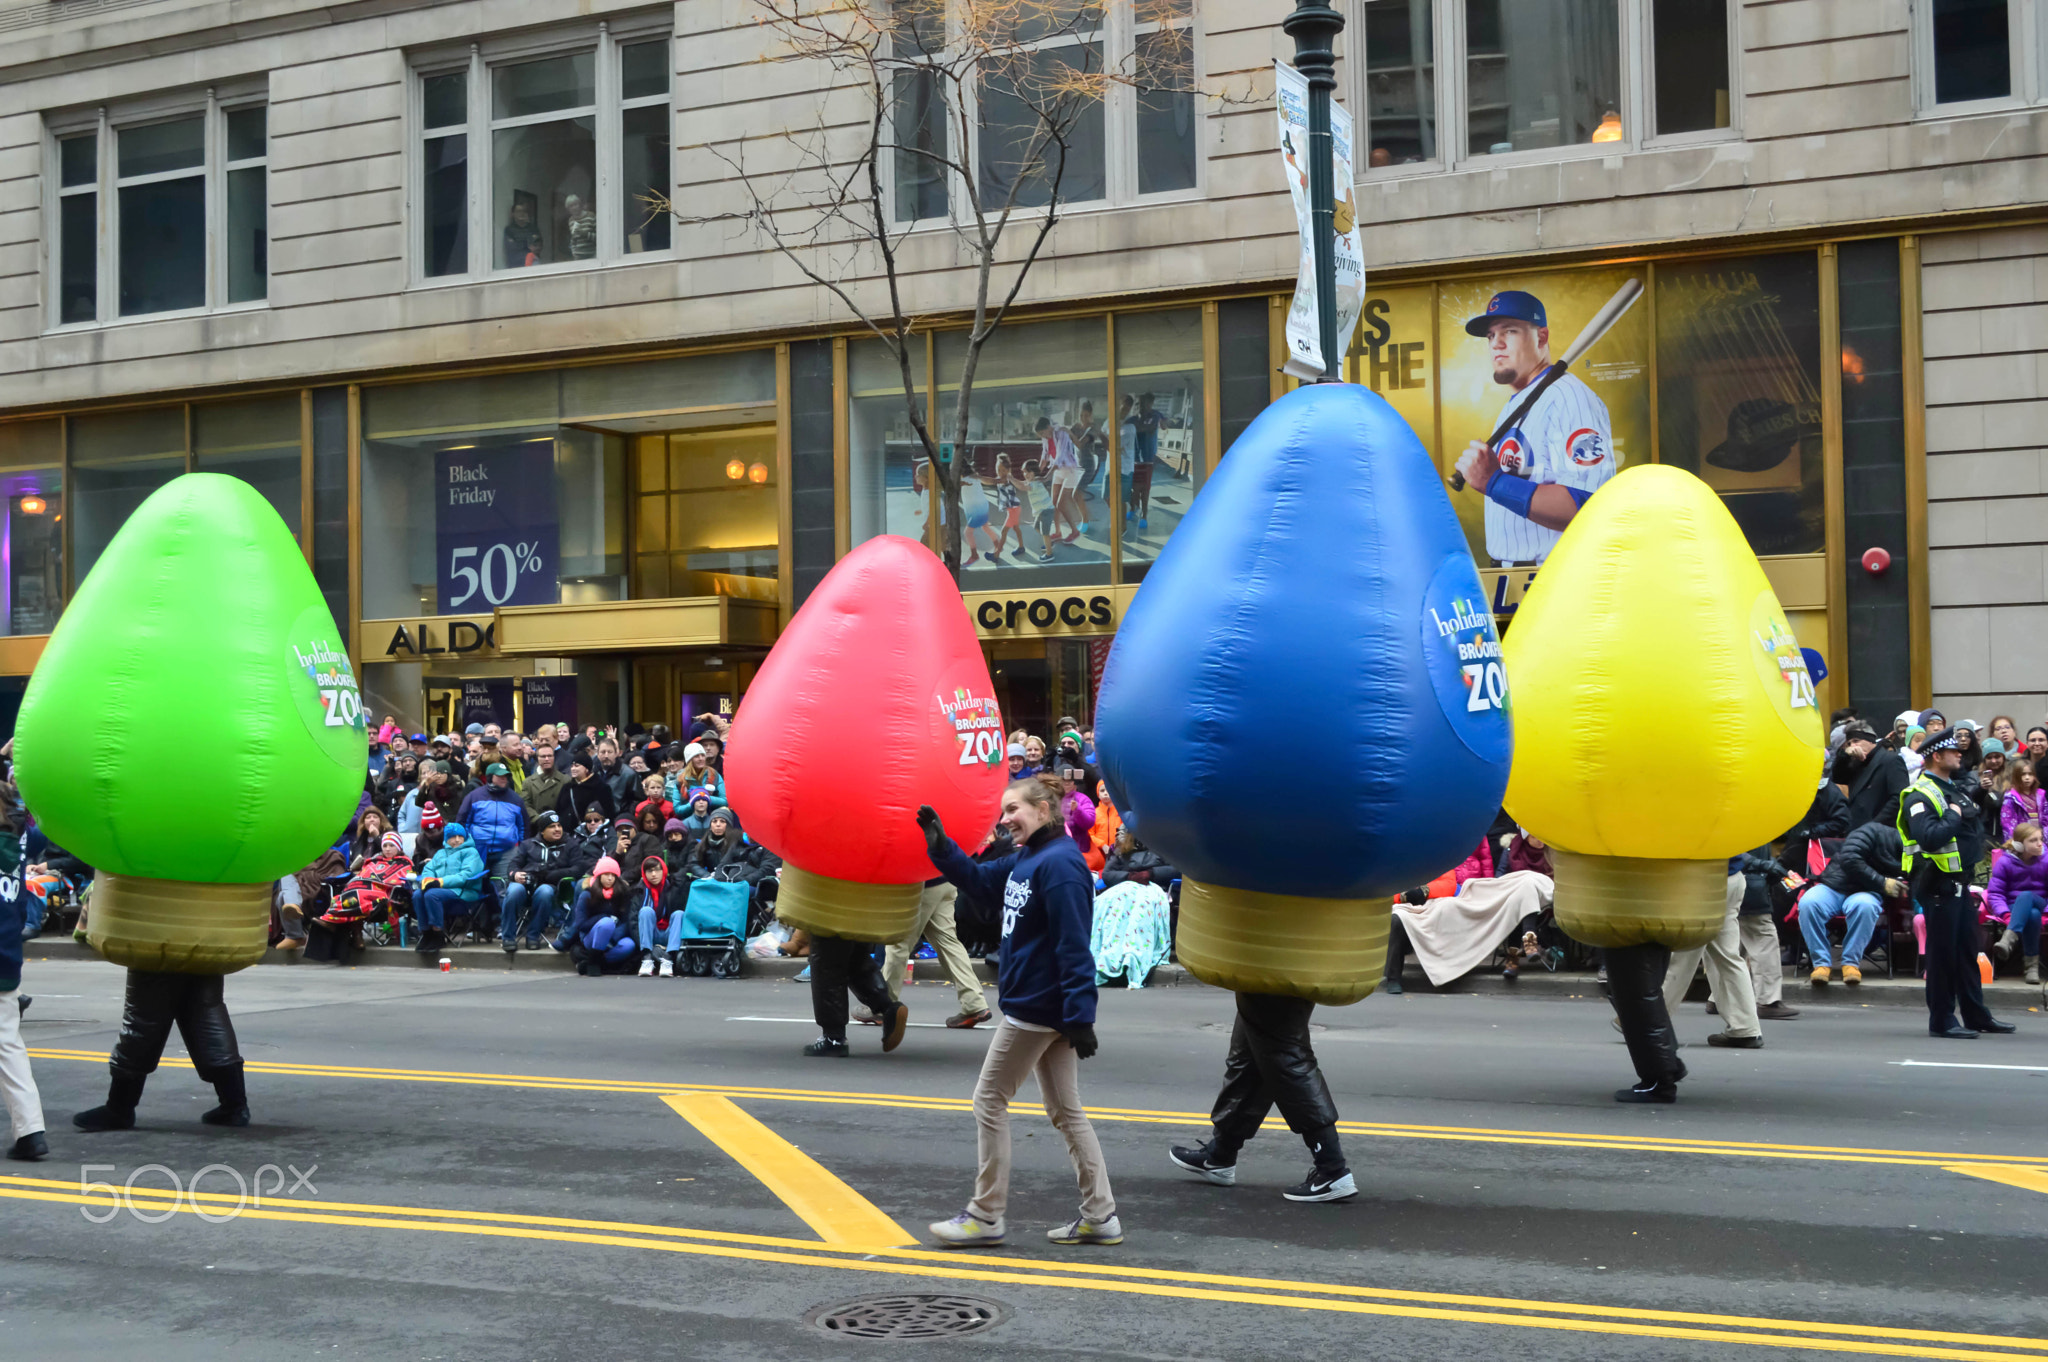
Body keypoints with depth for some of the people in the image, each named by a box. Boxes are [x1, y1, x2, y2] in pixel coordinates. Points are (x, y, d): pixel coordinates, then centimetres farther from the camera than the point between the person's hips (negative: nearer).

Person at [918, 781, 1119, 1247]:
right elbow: (977, 877, 20)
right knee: (1065, 1109, 12)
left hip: (1038, 1007, -10)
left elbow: (1074, 946, -24)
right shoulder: (1025, 860, 9)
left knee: (989, 1100, 1)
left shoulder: (1059, 864, -20)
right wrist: (940, 844, 4)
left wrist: (1080, 1017, -25)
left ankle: (986, 1216, 10)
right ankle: (1100, 1216, 16)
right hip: (1035, 1004, 10)